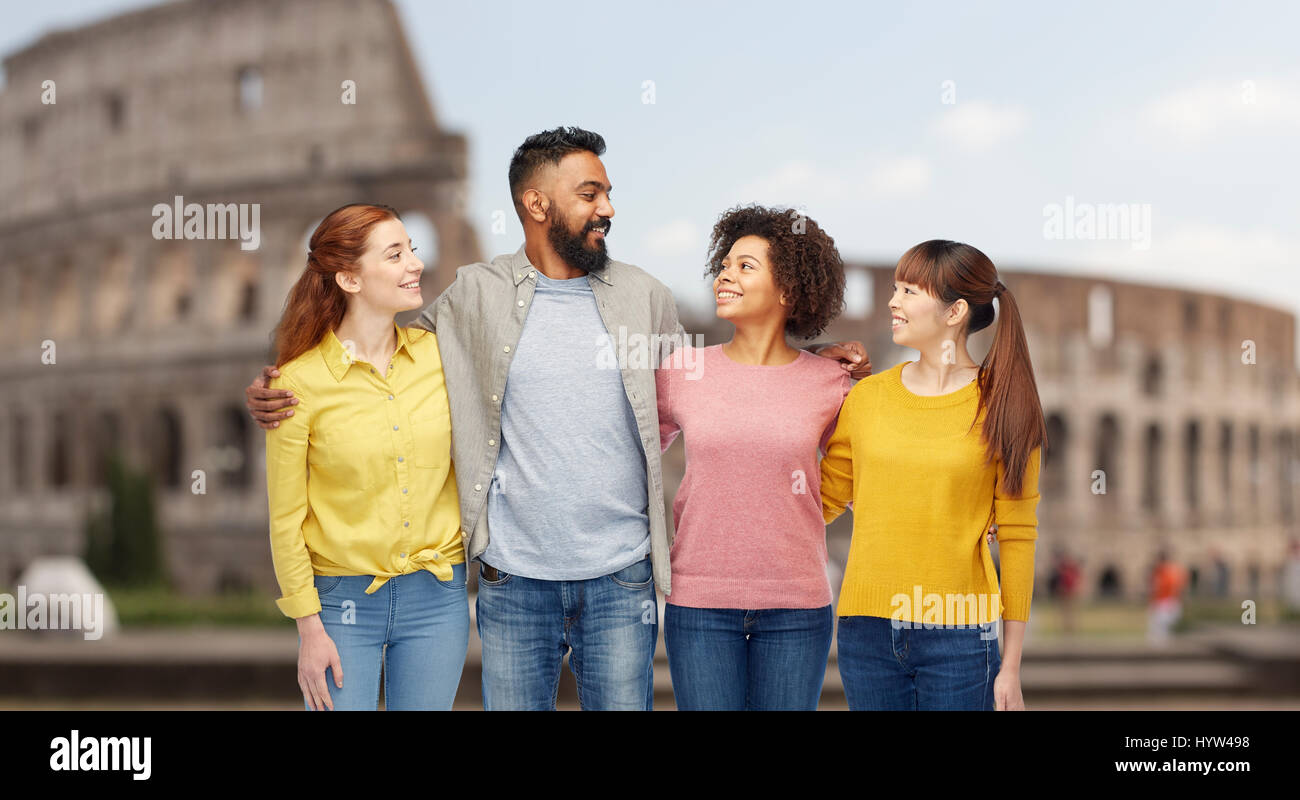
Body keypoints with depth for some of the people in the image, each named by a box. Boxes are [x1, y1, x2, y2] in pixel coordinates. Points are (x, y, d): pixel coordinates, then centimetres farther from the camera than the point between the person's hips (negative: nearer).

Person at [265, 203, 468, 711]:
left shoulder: (439, 354, -1)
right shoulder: (299, 382, -10)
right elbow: (286, 520, -5)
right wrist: (309, 627, -6)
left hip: (436, 595, 3)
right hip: (343, 599, -3)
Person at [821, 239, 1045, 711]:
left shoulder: (1000, 407, -1)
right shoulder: (867, 397, 8)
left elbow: (1017, 538, -1)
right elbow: (822, 500, 12)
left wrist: (1011, 666, -2)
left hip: (958, 636, -3)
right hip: (868, 634, 3)